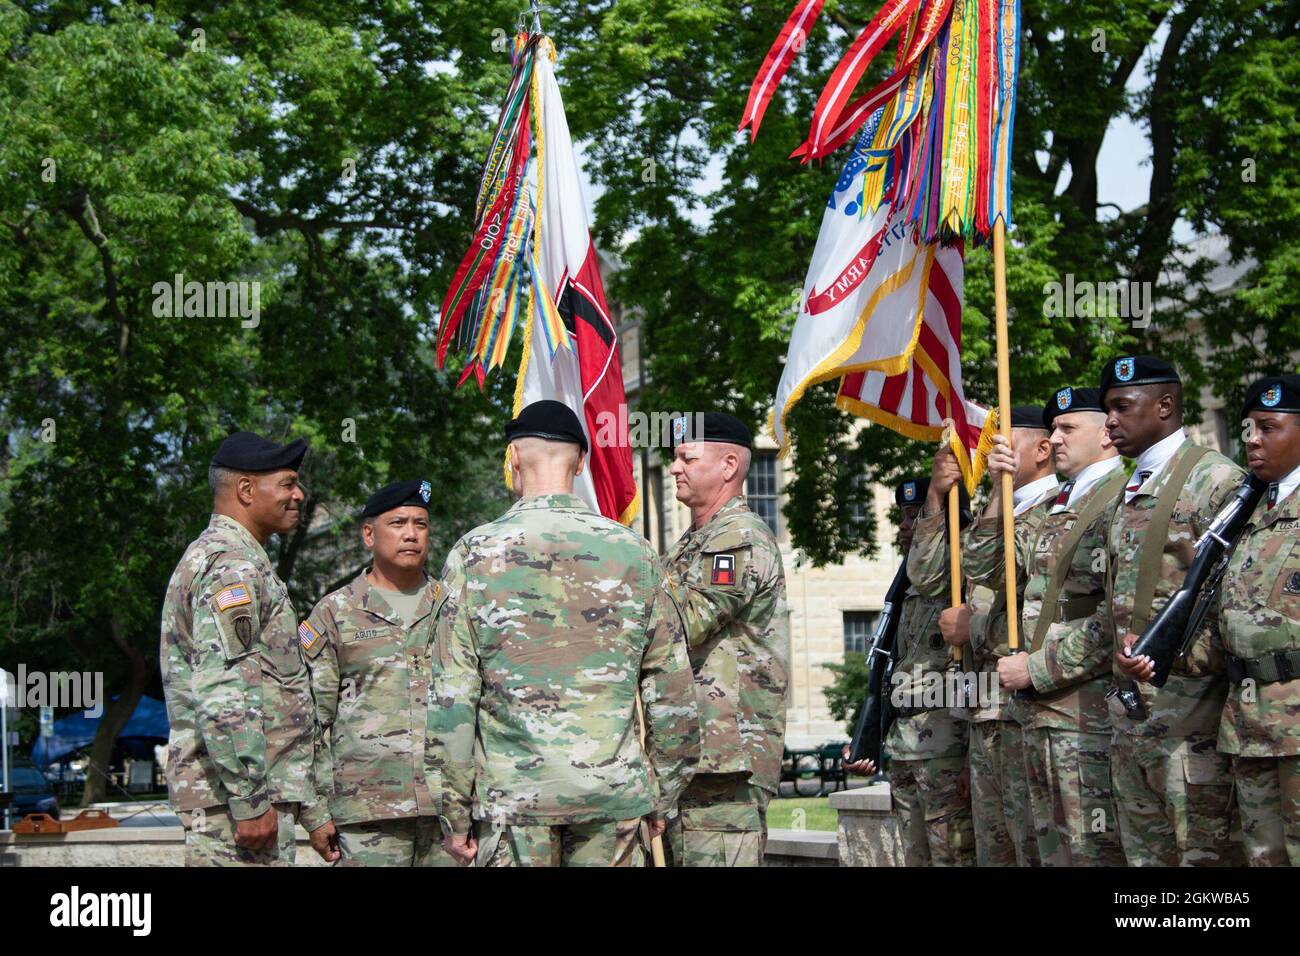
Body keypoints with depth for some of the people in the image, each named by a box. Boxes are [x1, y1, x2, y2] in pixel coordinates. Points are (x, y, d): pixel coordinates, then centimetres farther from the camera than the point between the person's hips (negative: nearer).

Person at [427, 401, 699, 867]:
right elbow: (672, 688, 5)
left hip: (513, 790, -2)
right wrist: (662, 793, 15)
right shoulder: (631, 552, 4)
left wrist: (455, 812, 0)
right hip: (613, 791, 2)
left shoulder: (477, 553, -3)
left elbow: (451, 697, -5)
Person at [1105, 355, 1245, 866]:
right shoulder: (1129, 494, 18)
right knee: (1144, 855, 11)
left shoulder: (1216, 480, -8)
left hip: (1192, 716, -8)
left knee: (1206, 855, -6)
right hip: (1130, 717, 8)